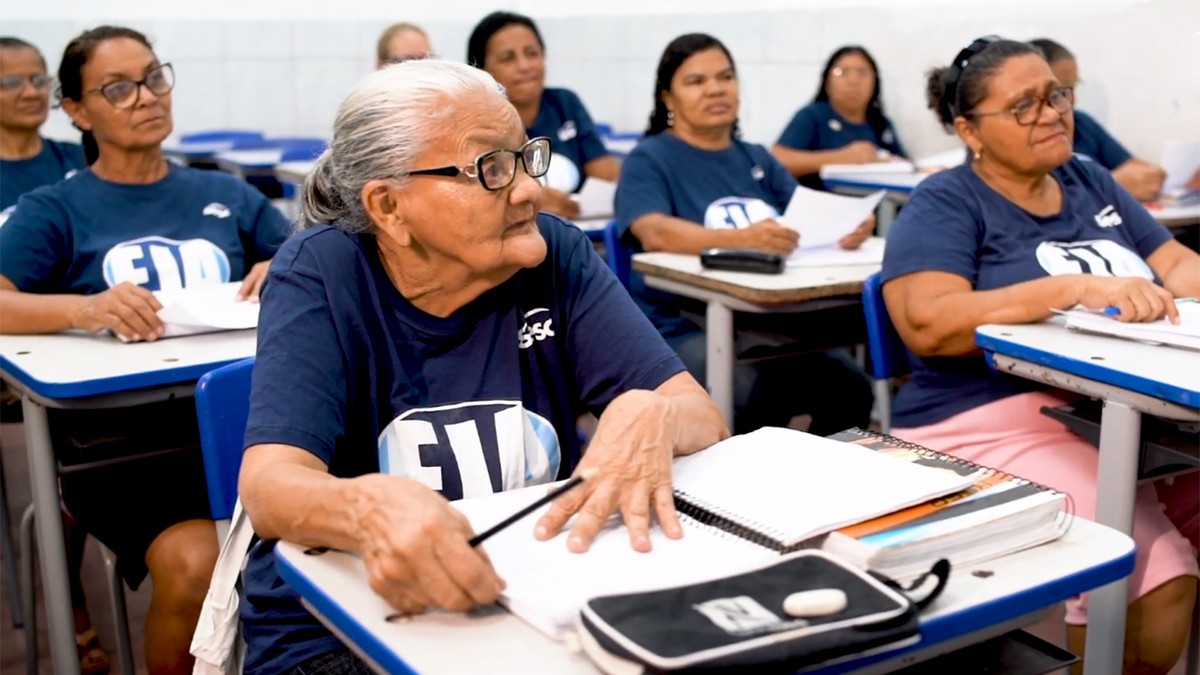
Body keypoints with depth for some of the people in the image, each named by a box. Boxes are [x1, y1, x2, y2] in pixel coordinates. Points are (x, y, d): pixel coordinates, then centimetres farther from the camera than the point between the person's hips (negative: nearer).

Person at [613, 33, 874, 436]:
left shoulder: (757, 158, 20)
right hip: (686, 330, -5)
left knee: (850, 388, -19)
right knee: (763, 398, -33)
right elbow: (654, 233, -19)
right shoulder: (649, 160, 0)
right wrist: (741, 239, -36)